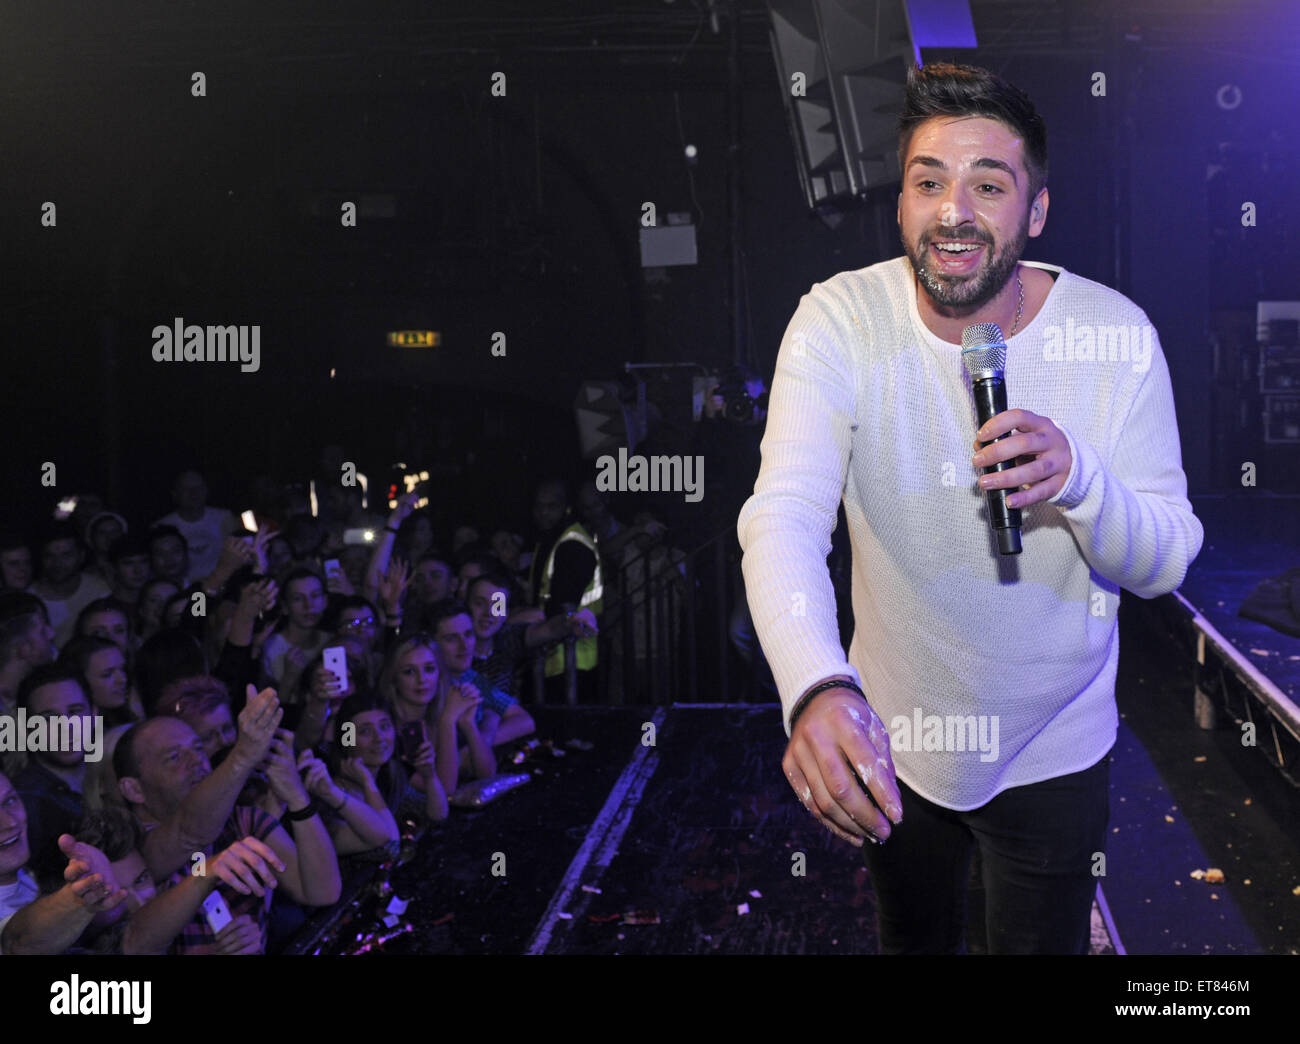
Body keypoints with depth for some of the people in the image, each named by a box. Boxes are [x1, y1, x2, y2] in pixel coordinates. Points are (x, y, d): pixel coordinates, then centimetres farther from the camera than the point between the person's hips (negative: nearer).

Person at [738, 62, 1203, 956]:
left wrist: (1080, 480, -36)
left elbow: (1166, 563, -12)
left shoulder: (1112, 332, -16)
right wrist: (818, 689, -50)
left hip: (1050, 750, -1)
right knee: (912, 940, 24)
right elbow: (784, 516, -31)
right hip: (890, 739, 1)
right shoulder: (839, 321, -18)